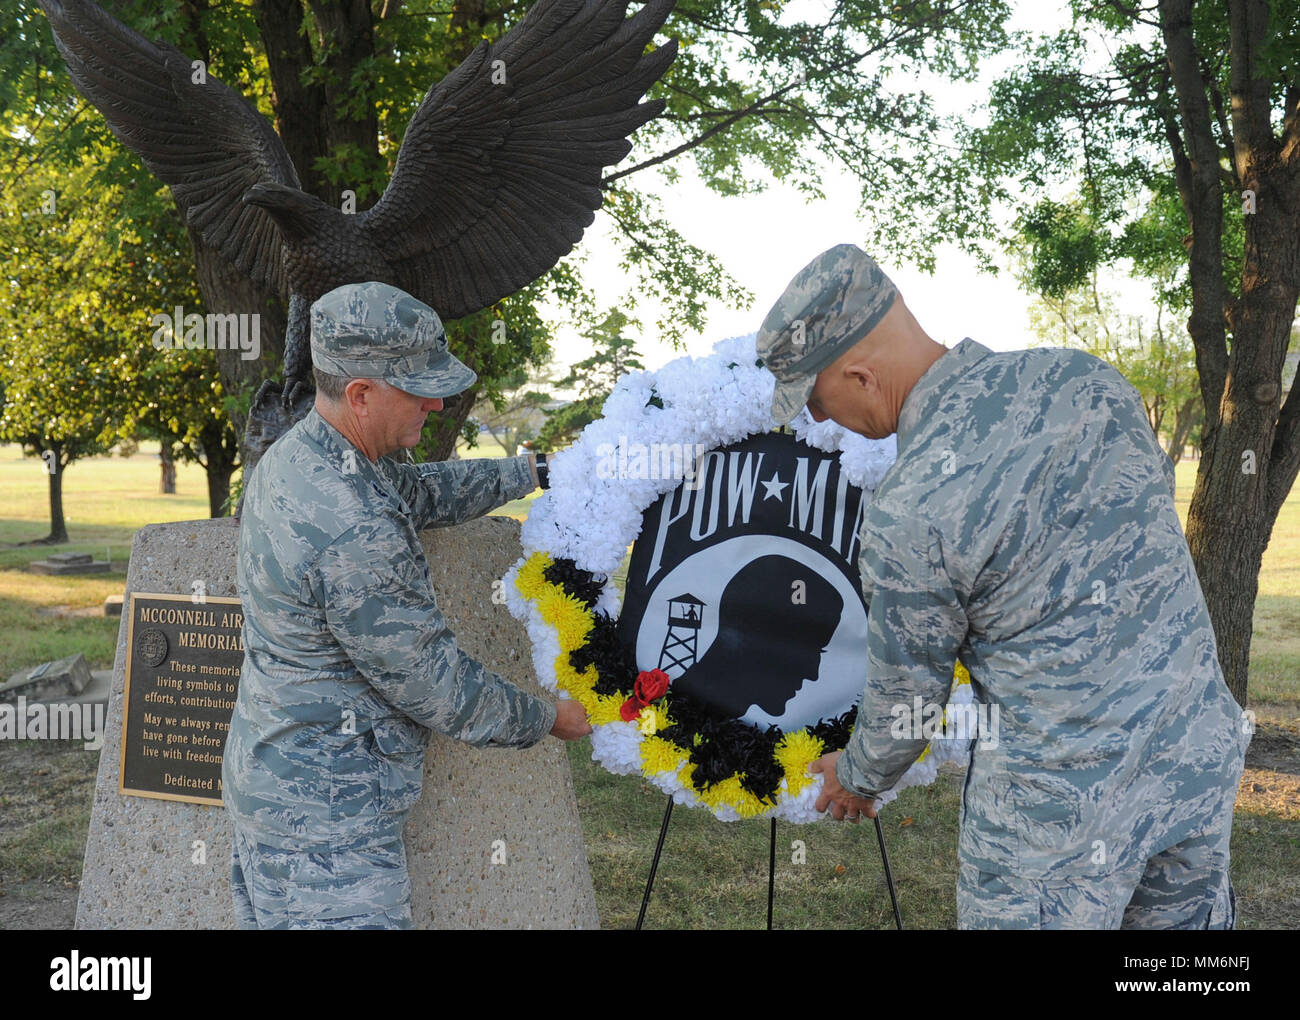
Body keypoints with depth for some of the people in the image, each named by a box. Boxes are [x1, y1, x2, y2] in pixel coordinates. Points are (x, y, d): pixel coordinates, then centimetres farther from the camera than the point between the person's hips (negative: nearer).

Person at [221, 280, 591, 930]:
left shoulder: (291, 456, 3)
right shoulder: (354, 538, -28)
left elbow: (421, 492, 22)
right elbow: (435, 686, -19)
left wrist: (535, 471, 23)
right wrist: (546, 719, -3)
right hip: (325, 822, -10)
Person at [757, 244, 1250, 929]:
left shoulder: (909, 515, -21)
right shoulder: (1085, 377, -4)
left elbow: (908, 690, -6)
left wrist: (858, 776, 14)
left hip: (1064, 801, -7)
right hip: (1203, 757, 7)